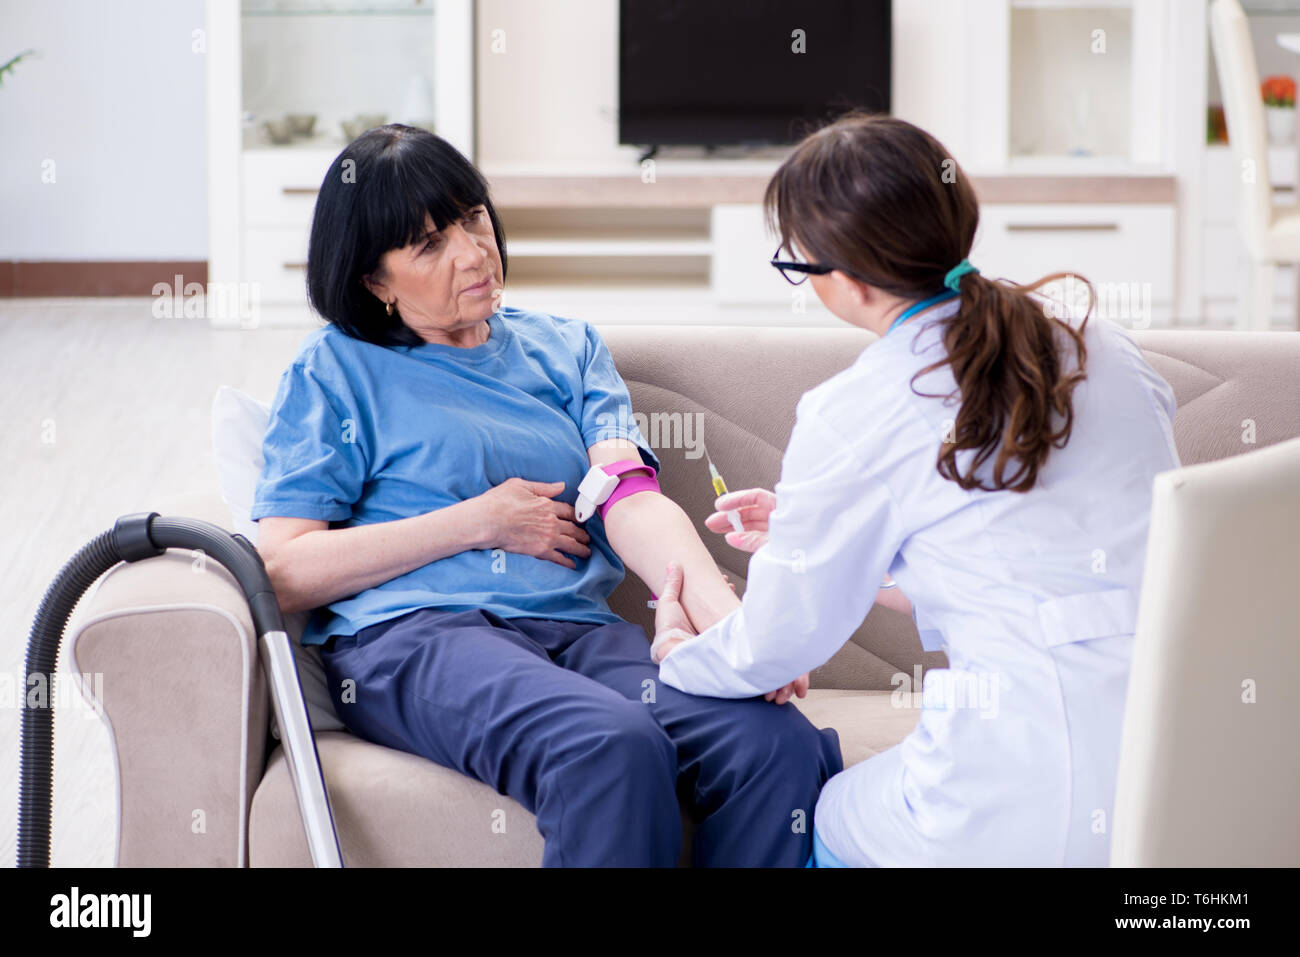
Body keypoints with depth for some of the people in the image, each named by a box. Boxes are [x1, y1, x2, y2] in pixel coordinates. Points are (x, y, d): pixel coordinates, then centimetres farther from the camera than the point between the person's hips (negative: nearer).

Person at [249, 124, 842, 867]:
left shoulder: (567, 348, 22)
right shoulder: (338, 371, 11)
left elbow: (632, 501, 5)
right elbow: (284, 570, -1)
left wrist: (729, 619, -16)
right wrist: (482, 521, -1)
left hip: (577, 631, 4)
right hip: (415, 637, -4)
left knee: (784, 749, -27)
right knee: (615, 748, -37)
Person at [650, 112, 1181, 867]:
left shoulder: (854, 418, -10)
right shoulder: (1103, 346, 8)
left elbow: (778, 647, 4)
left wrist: (677, 654, 27)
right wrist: (809, 534, 30)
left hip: (1034, 812, -6)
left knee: (832, 818, 22)